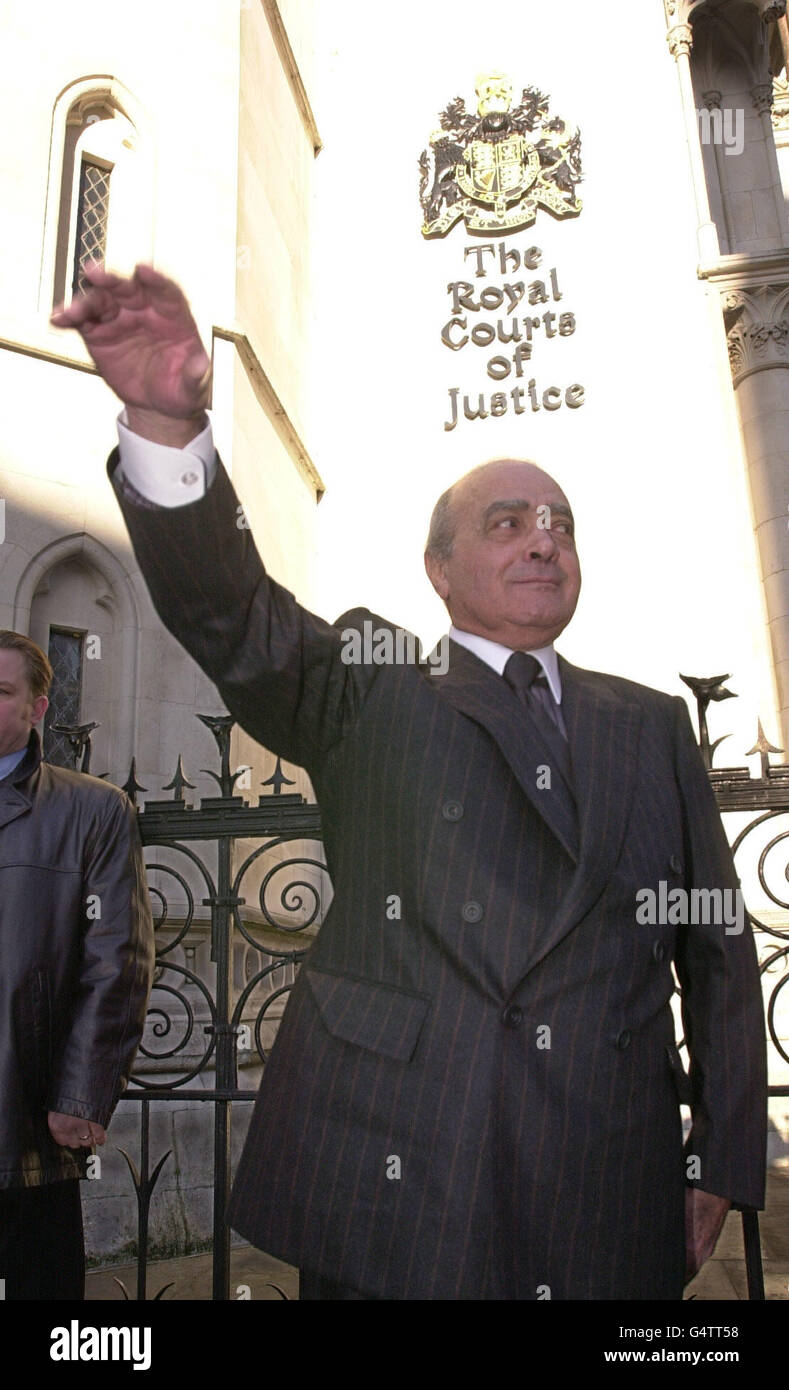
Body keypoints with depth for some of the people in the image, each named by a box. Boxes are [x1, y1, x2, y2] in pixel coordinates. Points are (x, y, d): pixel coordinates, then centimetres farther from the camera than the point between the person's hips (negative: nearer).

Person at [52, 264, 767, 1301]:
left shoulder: (652, 725, 10)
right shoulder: (367, 692, 4)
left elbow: (719, 949, 10)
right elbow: (232, 617, -14)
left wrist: (725, 1159, 5)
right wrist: (169, 418, -30)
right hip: (387, 1176, -2)